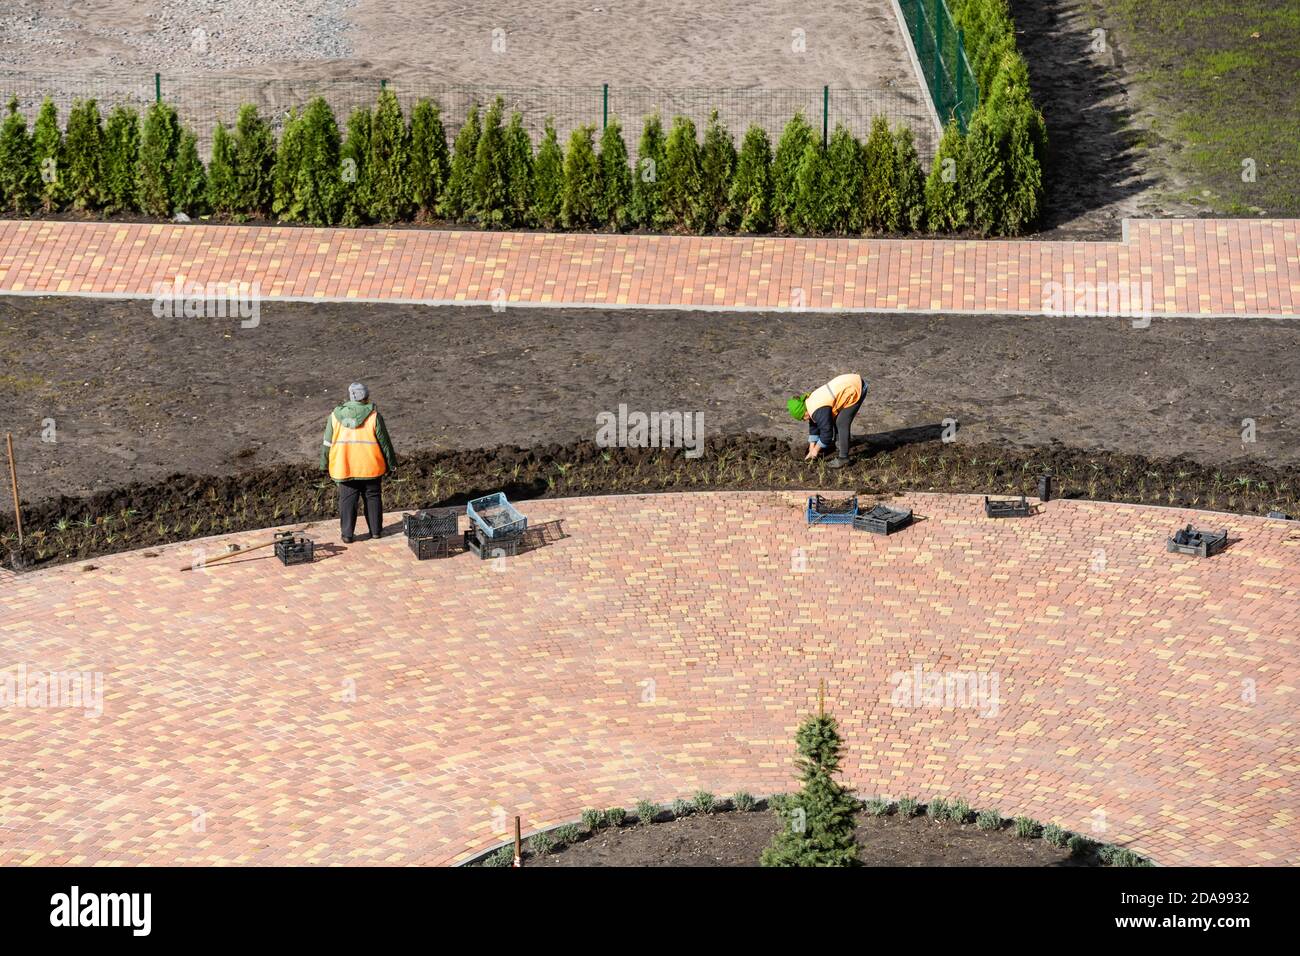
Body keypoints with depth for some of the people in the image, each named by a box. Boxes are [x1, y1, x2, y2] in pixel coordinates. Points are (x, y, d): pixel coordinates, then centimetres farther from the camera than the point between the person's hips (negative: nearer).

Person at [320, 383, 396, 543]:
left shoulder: (336, 416, -2)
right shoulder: (374, 416, -10)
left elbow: (327, 443, 4)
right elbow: (384, 442, -4)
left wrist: (324, 464, 15)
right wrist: (389, 463, 8)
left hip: (344, 467, 1)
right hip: (370, 467, -1)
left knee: (348, 500, 8)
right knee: (373, 497, 14)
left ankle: (347, 534, 7)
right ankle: (376, 530, 19)